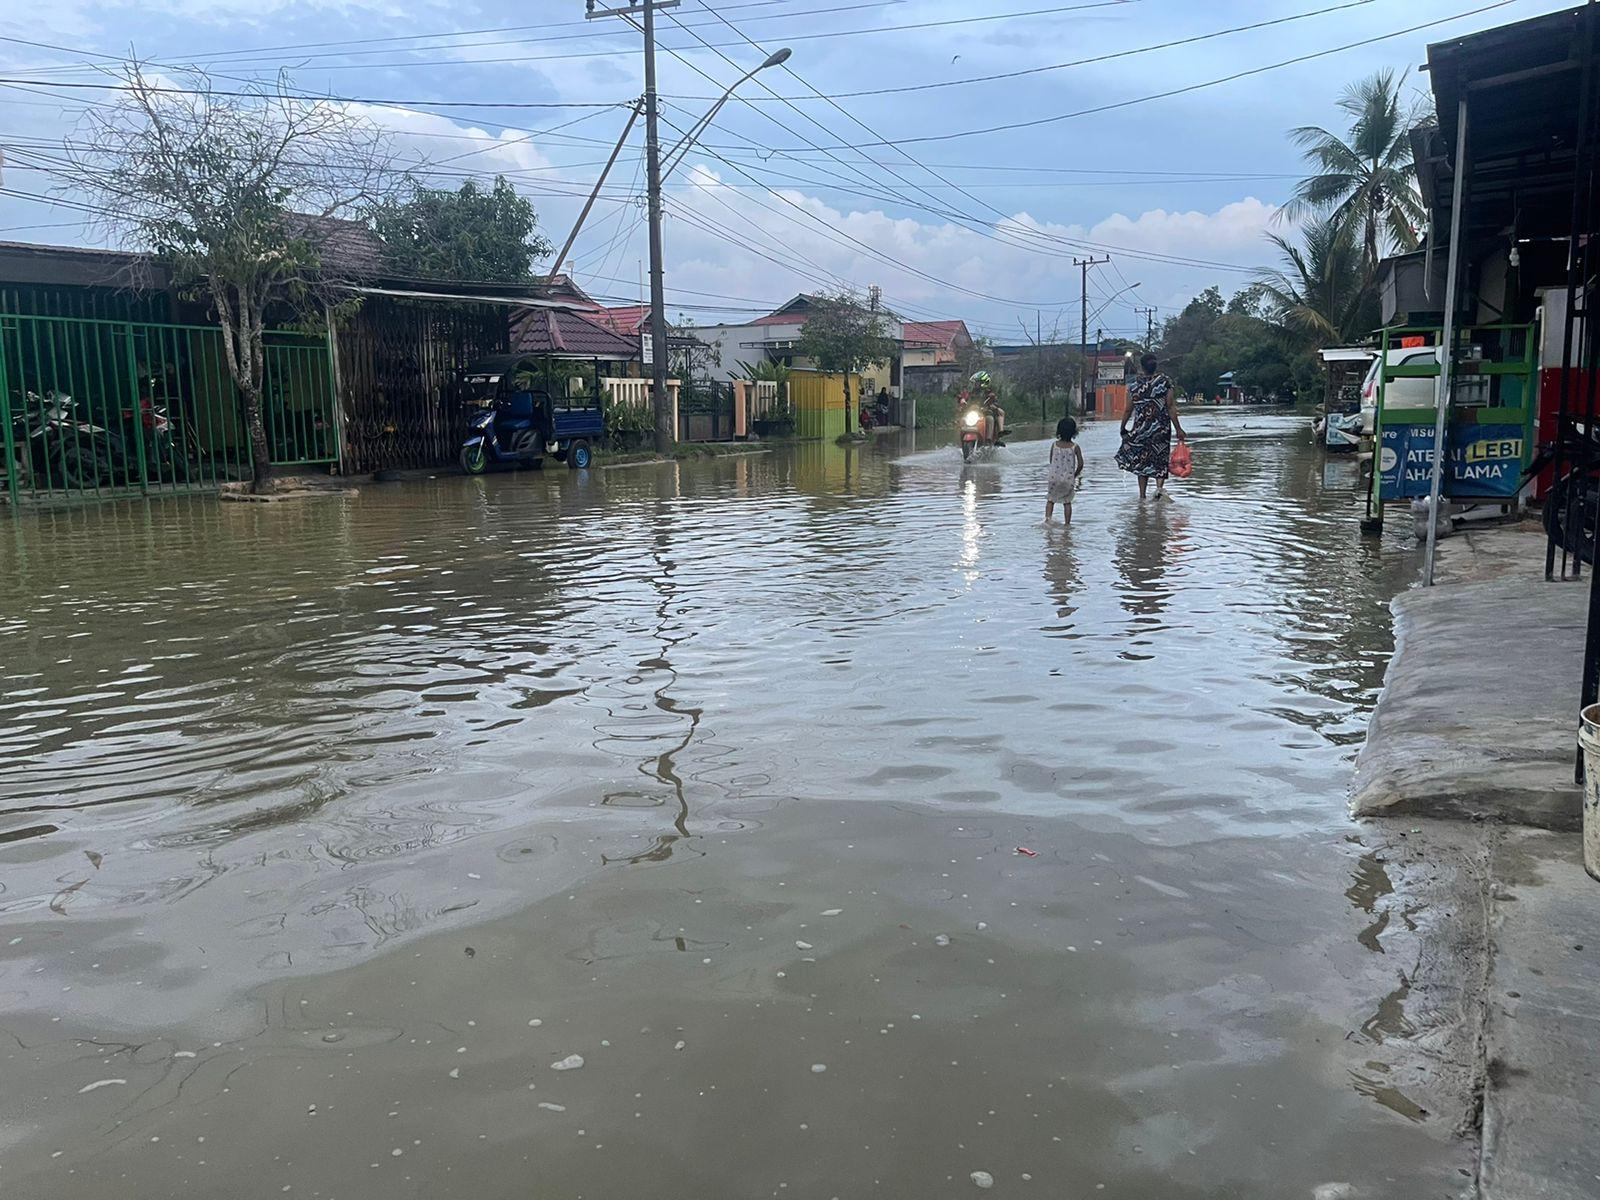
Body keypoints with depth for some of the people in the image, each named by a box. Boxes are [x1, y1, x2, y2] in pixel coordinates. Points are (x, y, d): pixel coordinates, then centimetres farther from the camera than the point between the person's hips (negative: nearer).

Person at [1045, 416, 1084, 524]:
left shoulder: (1054, 444, -4)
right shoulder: (1075, 447, -8)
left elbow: (1051, 461, 4)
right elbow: (1080, 464, -6)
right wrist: (1075, 475, 10)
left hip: (1054, 477, 1)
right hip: (1068, 478, -1)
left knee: (1051, 499, 15)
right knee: (1067, 502, 13)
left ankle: (1047, 518, -4)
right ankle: (1067, 524, 13)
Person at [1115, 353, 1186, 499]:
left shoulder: (1135, 385, -2)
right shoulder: (1165, 382, -5)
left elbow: (1128, 411, 2)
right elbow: (1171, 408, -7)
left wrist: (1123, 428, 16)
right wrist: (1178, 429, -2)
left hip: (1140, 429, 1)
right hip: (1162, 429, -1)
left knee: (1142, 459, 12)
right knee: (1161, 457, 10)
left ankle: (1142, 495, 11)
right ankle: (1159, 486, -14)